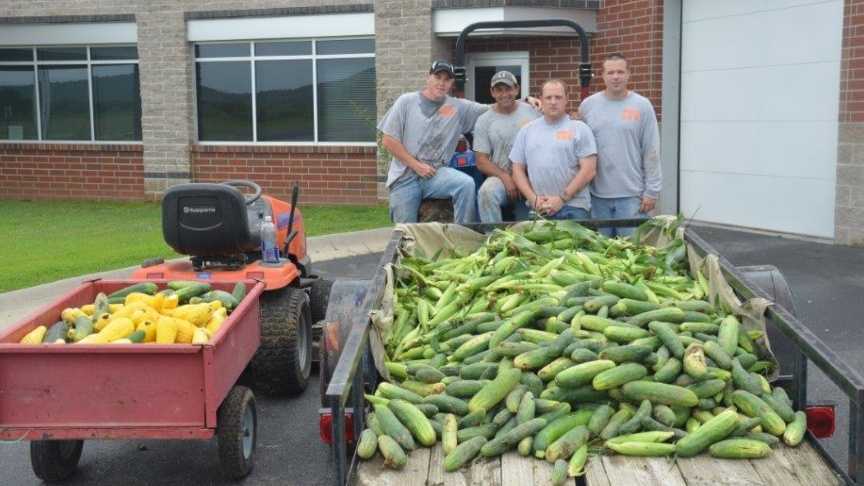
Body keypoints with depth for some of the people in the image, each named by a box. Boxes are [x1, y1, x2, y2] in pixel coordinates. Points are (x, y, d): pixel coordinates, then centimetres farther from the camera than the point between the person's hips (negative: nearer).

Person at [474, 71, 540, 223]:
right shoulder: (484, 120, 3)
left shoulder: (532, 111, 5)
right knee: (487, 192, -32)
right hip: (502, 177, -1)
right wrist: (505, 177, -16)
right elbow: (481, 162, 0)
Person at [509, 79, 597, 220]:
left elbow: (588, 170, -4)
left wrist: (562, 199, -10)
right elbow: (518, 170, 11)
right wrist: (533, 198, -3)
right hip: (537, 209, 3)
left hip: (573, 208, -3)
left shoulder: (579, 129, 3)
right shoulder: (526, 131, 13)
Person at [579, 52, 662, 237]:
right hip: (596, 195, 2)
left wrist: (652, 191, -4)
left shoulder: (642, 106, 0)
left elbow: (651, 152, 0)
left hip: (632, 195, -2)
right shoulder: (587, 105, 5)